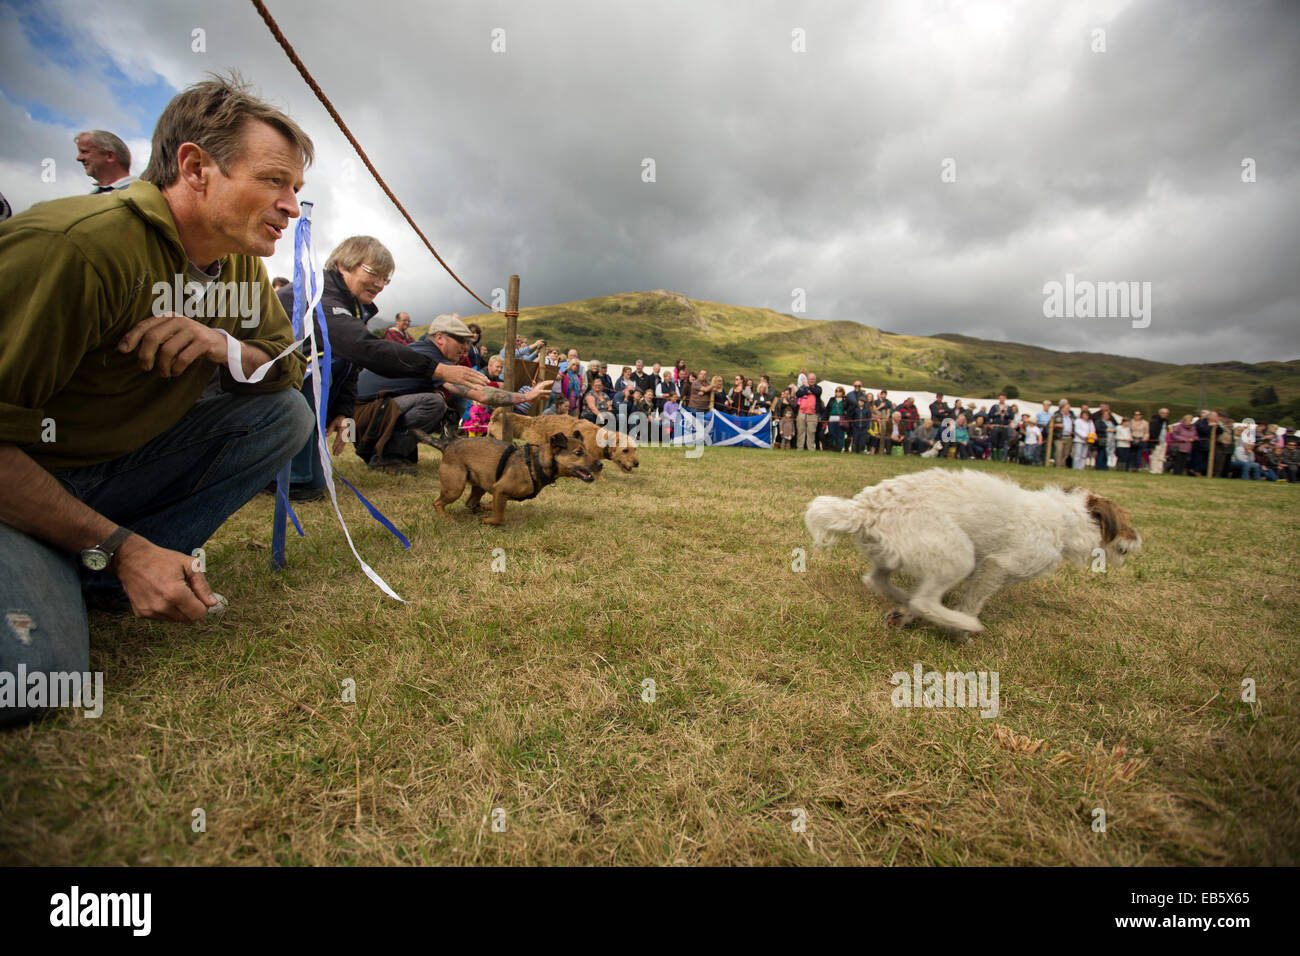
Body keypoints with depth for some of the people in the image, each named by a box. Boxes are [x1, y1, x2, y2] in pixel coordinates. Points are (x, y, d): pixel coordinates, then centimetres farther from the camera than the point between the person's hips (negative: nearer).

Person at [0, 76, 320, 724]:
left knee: (286, 414, -12)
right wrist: (119, 545, -27)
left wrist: (228, 346, -20)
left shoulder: (240, 263, 1)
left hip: (123, 471, 8)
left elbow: (288, 370, 3)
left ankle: (97, 577, -6)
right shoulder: (79, 245, -25)